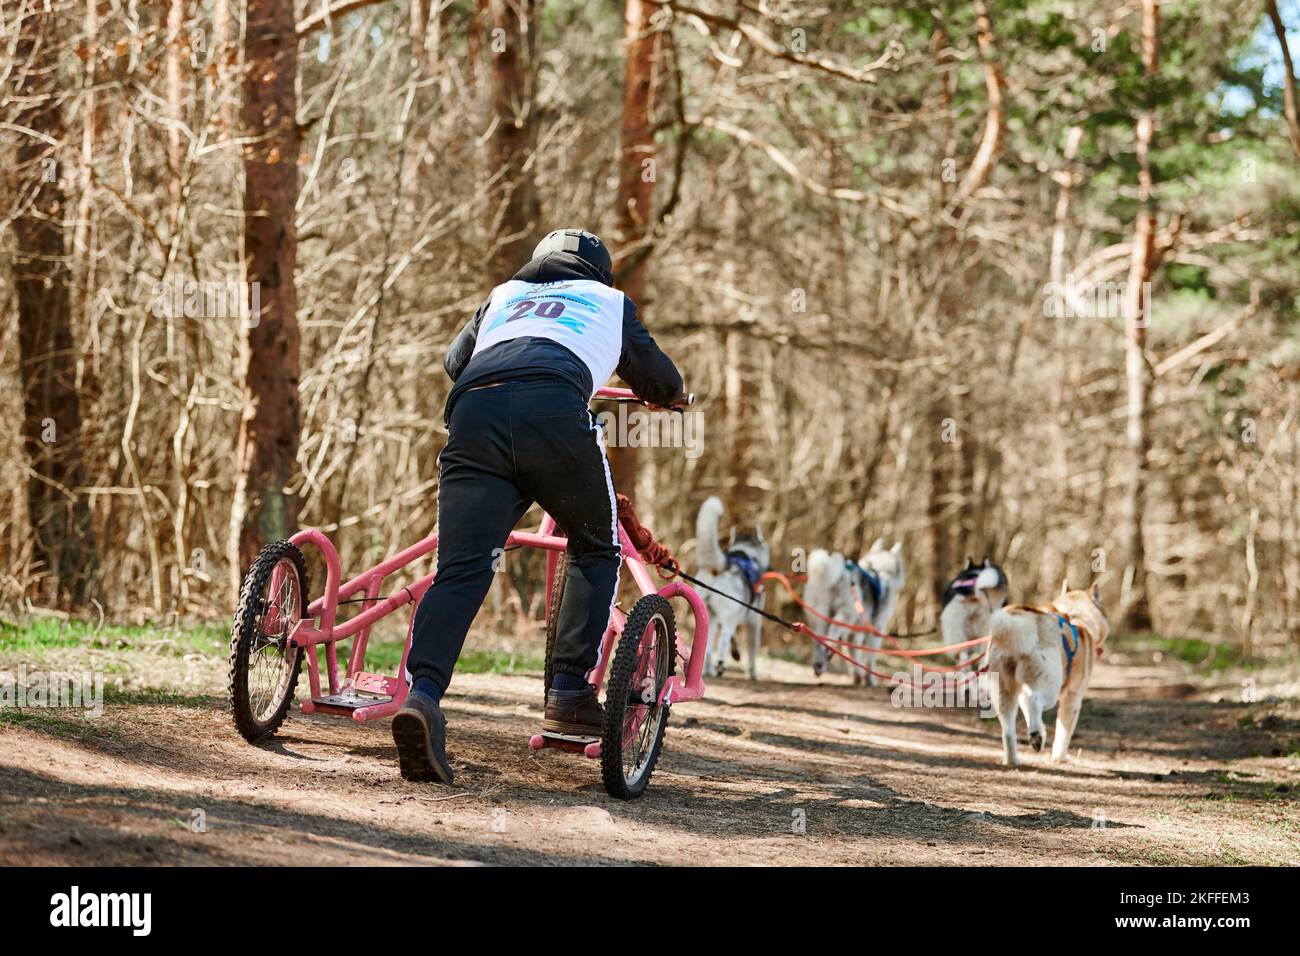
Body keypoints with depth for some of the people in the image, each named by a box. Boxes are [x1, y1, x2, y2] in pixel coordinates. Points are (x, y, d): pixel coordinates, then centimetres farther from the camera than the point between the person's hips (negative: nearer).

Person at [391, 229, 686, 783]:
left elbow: (455, 361, 54)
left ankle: (422, 693, -31)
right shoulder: (610, 301, 36)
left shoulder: (503, 296, 41)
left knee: (461, 570, -7)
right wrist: (668, 395, 70)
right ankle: (569, 694, 7)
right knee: (596, 550, 19)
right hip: (554, 410, -2)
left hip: (473, 412, 2)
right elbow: (661, 383, 46)